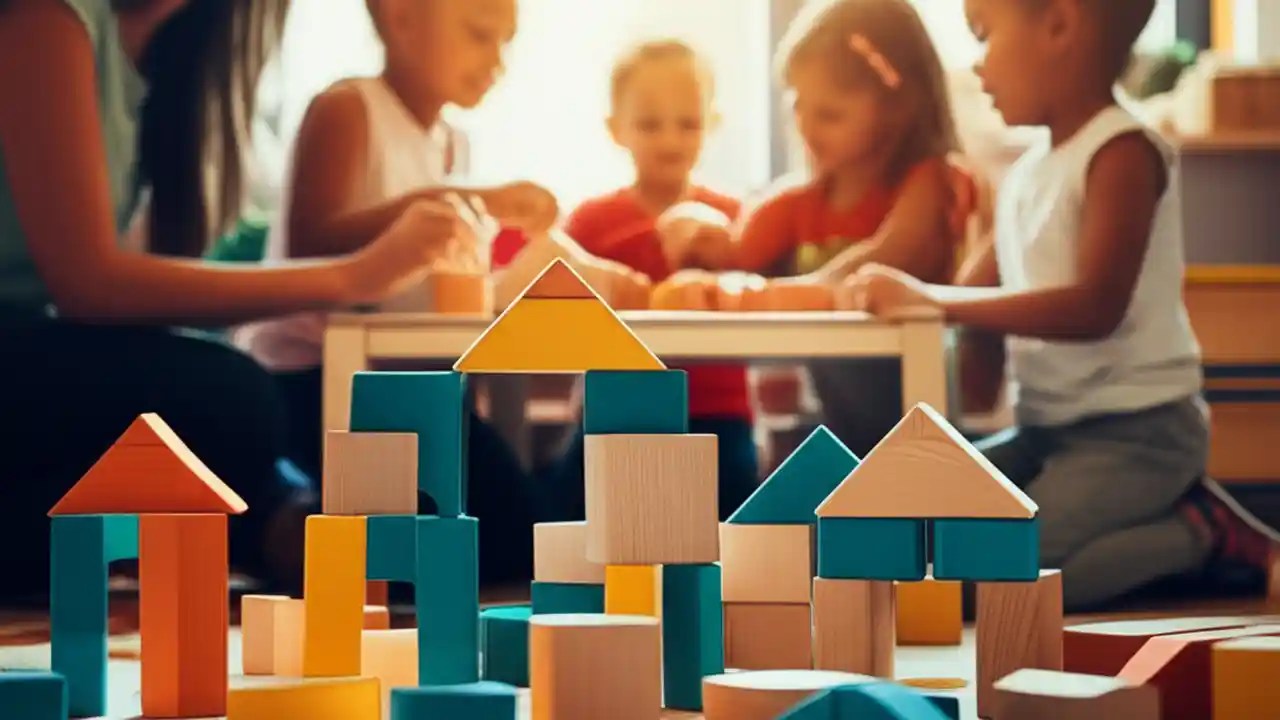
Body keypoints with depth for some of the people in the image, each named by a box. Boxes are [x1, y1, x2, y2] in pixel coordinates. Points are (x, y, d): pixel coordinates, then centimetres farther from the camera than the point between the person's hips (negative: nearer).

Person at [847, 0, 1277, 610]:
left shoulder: (1123, 152, -15)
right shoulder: (1026, 173, 10)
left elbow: (1094, 308, -25)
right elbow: (978, 297, 12)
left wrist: (931, 300, -25)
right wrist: (901, 297, -7)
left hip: (1136, 428, -9)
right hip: (1048, 425, 9)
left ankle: (1201, 531, -5)